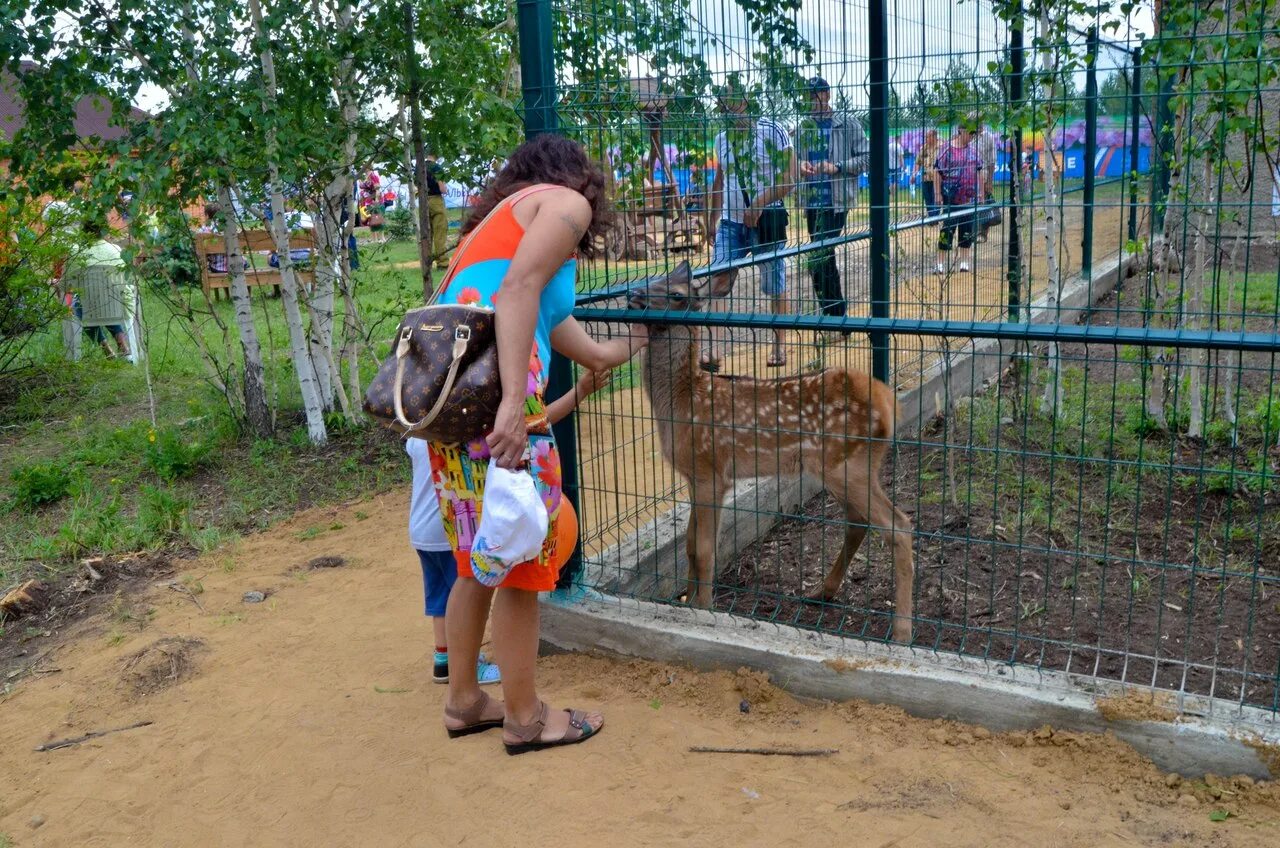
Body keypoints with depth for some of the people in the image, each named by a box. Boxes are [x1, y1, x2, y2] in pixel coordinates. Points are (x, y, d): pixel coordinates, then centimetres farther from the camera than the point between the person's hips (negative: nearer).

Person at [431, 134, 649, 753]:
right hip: (493, 393, -9)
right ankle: (524, 719, 17)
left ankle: (463, 701, 32)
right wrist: (513, 402, -22)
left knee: (478, 560, 20)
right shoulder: (568, 202, 6)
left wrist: (605, 352, 57)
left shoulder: (499, 217, 32)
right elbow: (519, 288, -12)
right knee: (521, 566, 4)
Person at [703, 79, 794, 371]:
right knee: (718, 281, -12)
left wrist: (759, 204, -22)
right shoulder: (722, 139, 10)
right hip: (730, 222, 4)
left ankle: (779, 345, 22)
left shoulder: (771, 131, -6)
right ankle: (714, 349, -19)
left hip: (767, 221, -4)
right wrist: (712, 221, 18)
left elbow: (788, 180, -11)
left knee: (774, 287, 6)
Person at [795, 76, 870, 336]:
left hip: (836, 200, -6)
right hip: (812, 201, 6)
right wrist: (801, 166, -3)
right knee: (824, 257, 11)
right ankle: (838, 310, 23)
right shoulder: (804, 127, 12)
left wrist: (837, 167, -16)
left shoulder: (847, 123, -2)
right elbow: (796, 159, 20)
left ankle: (834, 313, -6)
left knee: (818, 259, -15)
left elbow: (866, 157, -3)